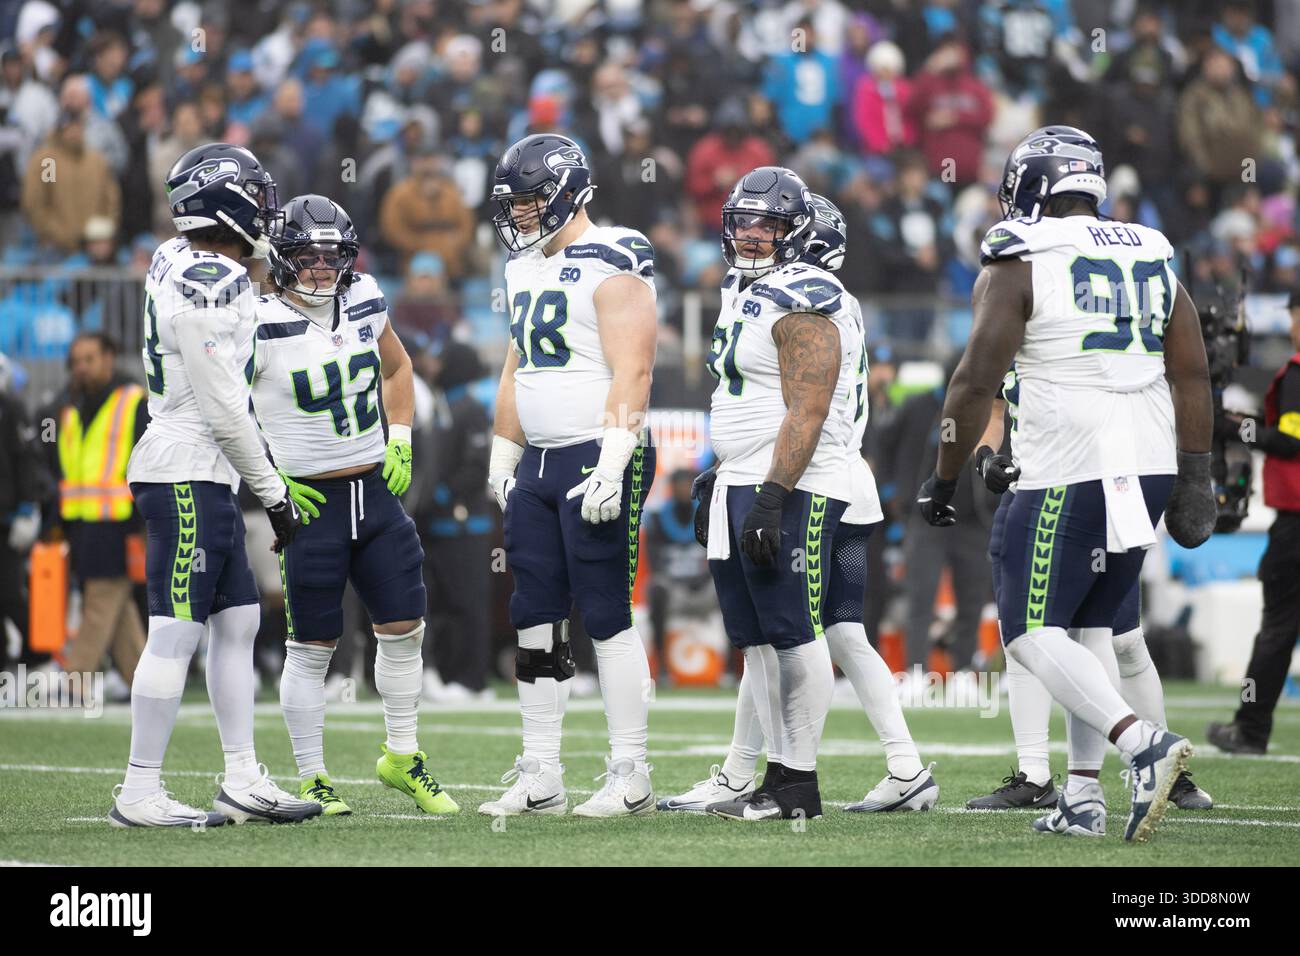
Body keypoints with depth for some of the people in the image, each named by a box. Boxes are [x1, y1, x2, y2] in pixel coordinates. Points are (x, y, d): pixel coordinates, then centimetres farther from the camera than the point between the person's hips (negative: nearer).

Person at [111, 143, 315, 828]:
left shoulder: (176, 261, 11)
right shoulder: (208, 286, -18)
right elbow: (224, 407, -17)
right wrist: (272, 491, -9)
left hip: (204, 478, 10)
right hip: (187, 472, -10)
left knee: (237, 621, 12)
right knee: (176, 632, -8)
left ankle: (242, 780, 16)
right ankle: (139, 794, -6)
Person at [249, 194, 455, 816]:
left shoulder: (363, 301, 3)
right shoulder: (263, 325, -14)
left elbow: (396, 367, 22)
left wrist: (400, 438, 10)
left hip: (376, 490, 5)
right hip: (309, 500, -5)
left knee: (404, 629, 7)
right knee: (312, 646, 0)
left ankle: (402, 757, 24)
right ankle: (311, 780, 11)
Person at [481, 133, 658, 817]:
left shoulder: (611, 266, -11)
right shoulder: (525, 268, 16)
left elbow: (631, 373, -18)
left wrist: (612, 465, -25)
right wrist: (502, 459, 23)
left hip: (597, 460, -8)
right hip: (537, 466, 8)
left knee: (607, 618, -6)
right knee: (536, 621, 7)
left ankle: (630, 778, -1)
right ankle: (539, 779, 11)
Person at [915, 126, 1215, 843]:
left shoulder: (1019, 264, -5)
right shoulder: (1151, 259, 13)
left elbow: (976, 382, -9)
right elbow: (1192, 375, 12)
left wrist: (943, 480, 0)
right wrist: (1195, 479, 17)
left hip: (1067, 474, -7)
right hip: (1149, 467, 7)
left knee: (1033, 633, -2)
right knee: (1089, 624, 16)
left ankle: (1143, 743, -23)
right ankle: (1083, 796, 11)